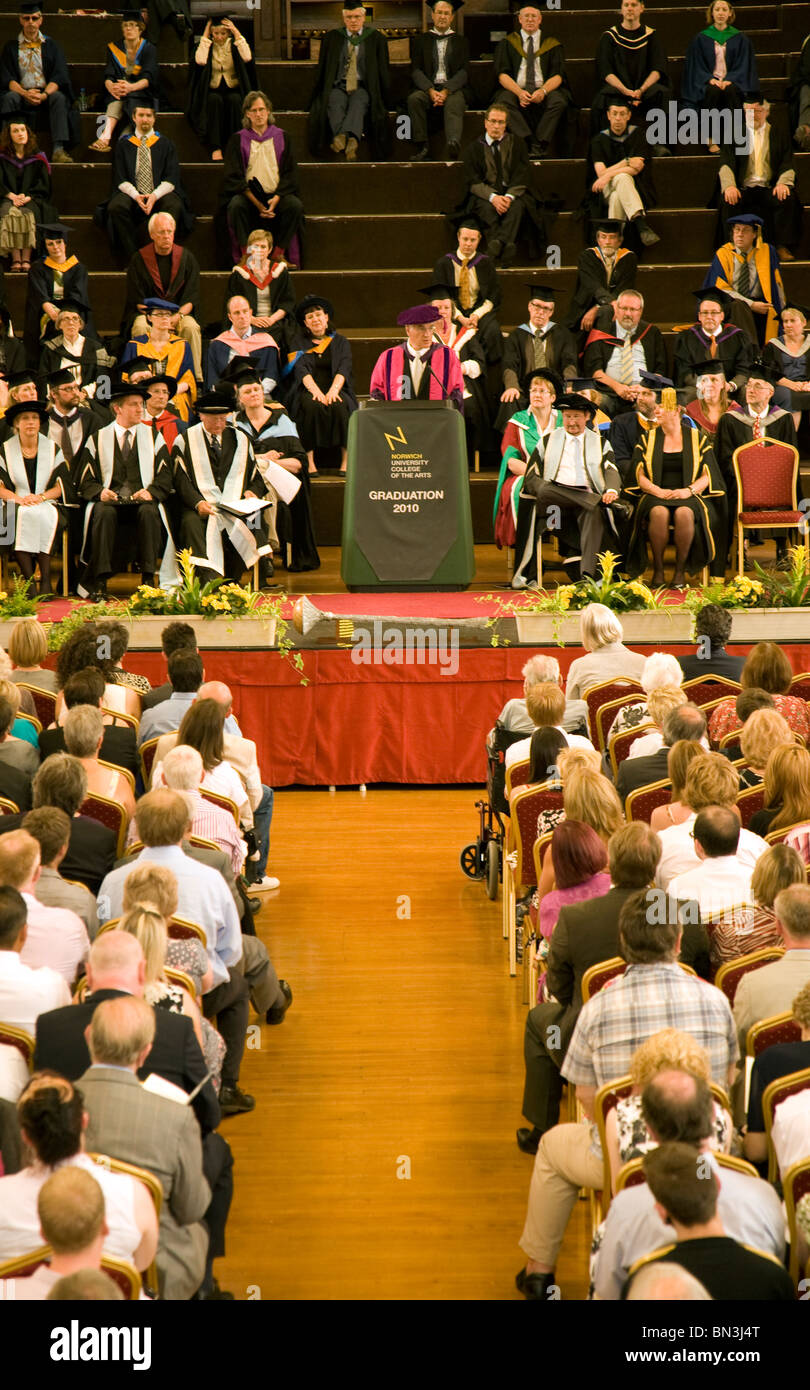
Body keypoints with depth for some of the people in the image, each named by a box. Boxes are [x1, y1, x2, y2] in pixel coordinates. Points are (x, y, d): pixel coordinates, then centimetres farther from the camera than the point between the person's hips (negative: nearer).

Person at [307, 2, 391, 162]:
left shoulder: (376, 39, 12)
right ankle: (349, 141, -59)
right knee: (334, 103, -35)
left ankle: (343, 137, -63)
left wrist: (383, 99, 1)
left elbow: (384, 71, 12)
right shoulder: (331, 38, 15)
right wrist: (318, 95, 5)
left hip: (363, 87, -1)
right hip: (338, 87, 1)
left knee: (357, 103, -37)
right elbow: (321, 70, 16)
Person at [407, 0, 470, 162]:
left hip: (453, 88, -1)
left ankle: (454, 144, -59)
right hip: (428, 87, 2)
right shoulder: (421, 40, 17)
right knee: (414, 99, -32)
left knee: (454, 102, -36)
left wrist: (446, 91, -15)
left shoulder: (461, 41, 15)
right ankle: (421, 146, -32)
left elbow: (463, 71, 3)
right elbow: (416, 70, 6)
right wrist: (430, 90, -13)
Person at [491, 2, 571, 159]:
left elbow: (558, 74, 3)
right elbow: (502, 74, 2)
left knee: (559, 101, -33)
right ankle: (531, 142, -41)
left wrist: (543, 91, -19)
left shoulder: (552, 44, 15)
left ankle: (539, 146, -33)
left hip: (546, 90, 0)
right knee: (504, 100, -34)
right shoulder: (507, 43, 14)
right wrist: (519, 92, -18)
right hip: (515, 89, 0)